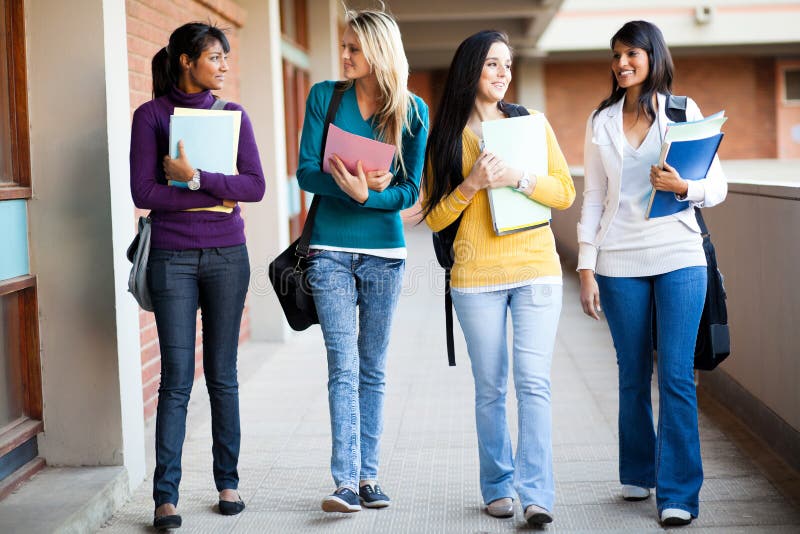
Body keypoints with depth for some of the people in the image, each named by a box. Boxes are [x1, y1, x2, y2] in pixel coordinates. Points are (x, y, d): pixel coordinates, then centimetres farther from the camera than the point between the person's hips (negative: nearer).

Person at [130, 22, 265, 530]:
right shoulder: (151, 115, 0)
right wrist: (214, 197, -9)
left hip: (227, 256, 2)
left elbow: (255, 186, -3)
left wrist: (197, 178, -15)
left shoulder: (232, 114, 7)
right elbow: (144, 192, -8)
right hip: (173, 258, -2)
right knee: (177, 378, -4)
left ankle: (228, 482, 18)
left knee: (222, 375, 7)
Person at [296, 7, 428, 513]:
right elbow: (307, 172, -4)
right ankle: (347, 482, -12)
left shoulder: (413, 110, 0)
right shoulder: (325, 97, 0)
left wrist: (367, 194, -21)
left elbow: (410, 190, -2)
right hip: (331, 251, -1)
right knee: (344, 368, -9)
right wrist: (348, 185, -23)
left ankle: (368, 476, 16)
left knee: (373, 370, 9)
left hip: (385, 252, 1)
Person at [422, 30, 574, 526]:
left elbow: (565, 191, 4)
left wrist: (519, 178, -12)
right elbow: (435, 216, 4)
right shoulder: (446, 136, 7)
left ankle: (536, 494, -10)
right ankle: (498, 486, 16)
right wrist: (472, 183, -12)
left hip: (537, 269, 0)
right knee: (490, 388, 5)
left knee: (534, 382, -9)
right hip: (477, 277, 0)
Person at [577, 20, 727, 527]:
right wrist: (585, 268, 3)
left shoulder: (683, 111, 4)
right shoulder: (601, 121, 10)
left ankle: (679, 494, 0)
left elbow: (717, 188, 3)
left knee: (677, 376, -5)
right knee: (633, 375, 8)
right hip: (620, 264, 2)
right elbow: (593, 199, 9)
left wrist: (684, 186, -19)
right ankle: (637, 475, 24)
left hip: (679, 257, -2)